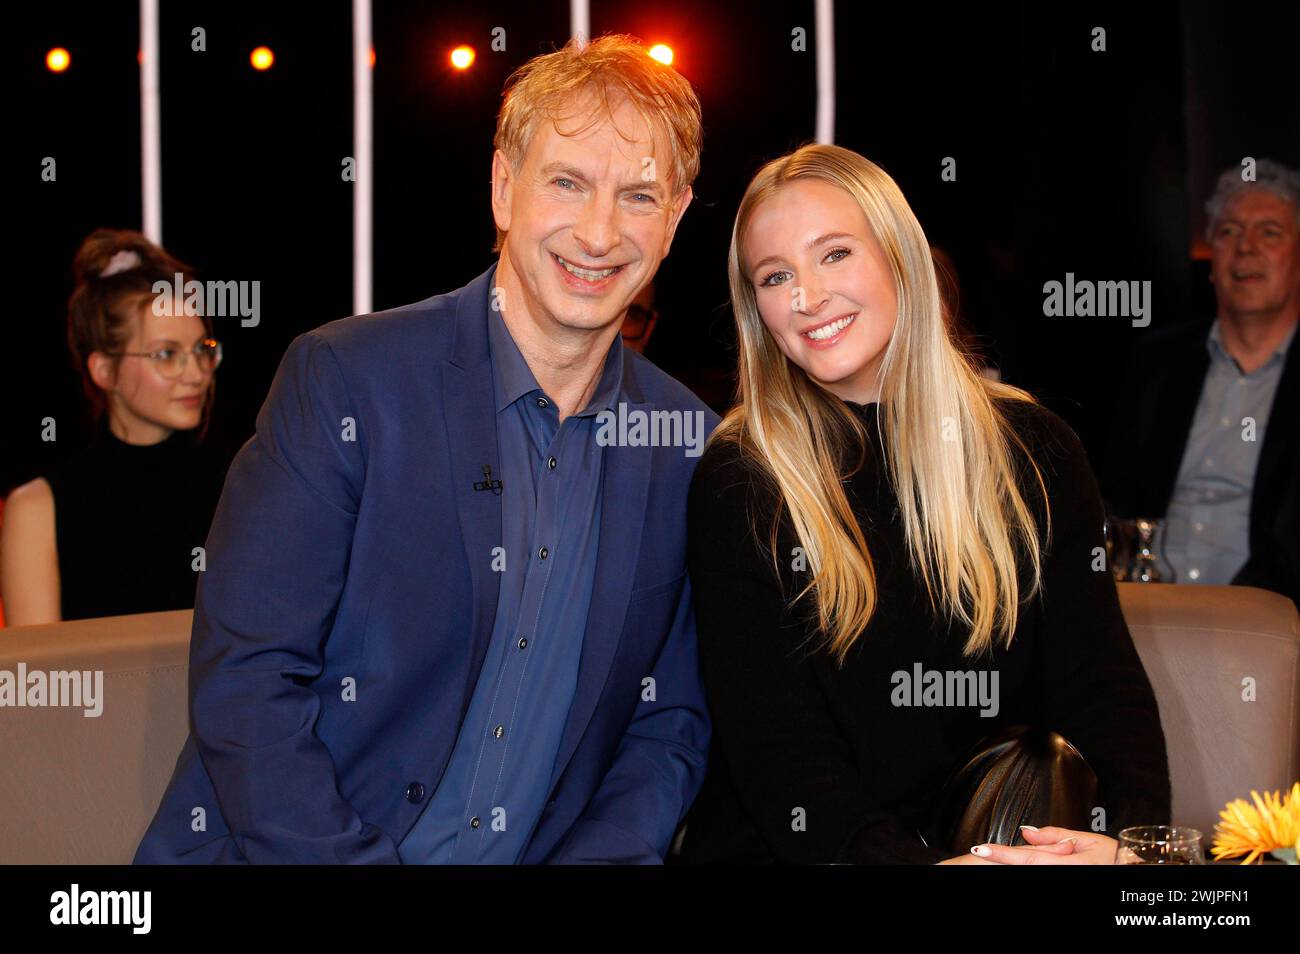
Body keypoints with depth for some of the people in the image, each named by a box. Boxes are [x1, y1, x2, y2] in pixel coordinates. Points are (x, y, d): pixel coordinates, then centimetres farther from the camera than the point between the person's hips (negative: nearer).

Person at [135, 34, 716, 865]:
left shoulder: (693, 446, 6)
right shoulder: (342, 380, -6)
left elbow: (671, 722, 11)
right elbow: (242, 683, -9)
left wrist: (602, 852, -7)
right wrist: (356, 859, -17)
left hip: (545, 853, 3)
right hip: (298, 853, -2)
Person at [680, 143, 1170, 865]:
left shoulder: (1033, 449, 7)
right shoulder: (736, 483, -1)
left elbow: (1099, 683, 0)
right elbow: (772, 739, -9)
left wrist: (1131, 834, -21)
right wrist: (911, 859, -26)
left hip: (1007, 840, 2)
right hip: (788, 847, -1)